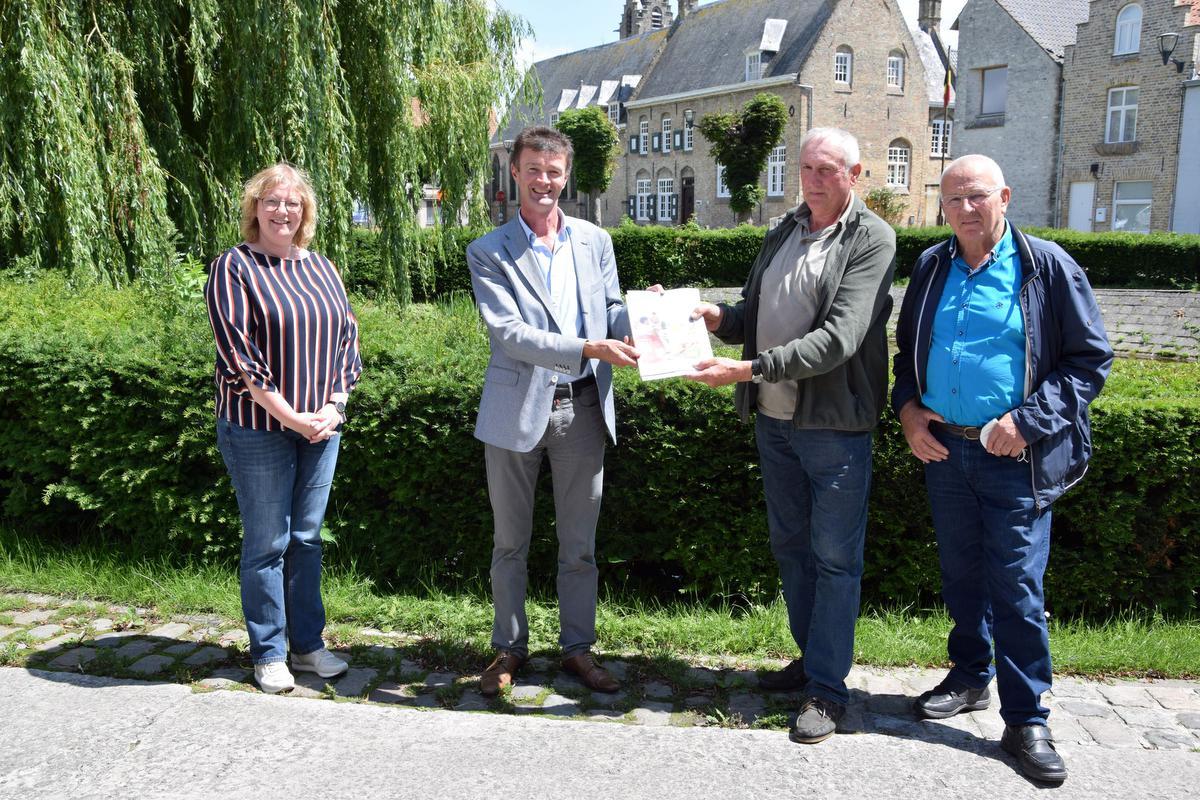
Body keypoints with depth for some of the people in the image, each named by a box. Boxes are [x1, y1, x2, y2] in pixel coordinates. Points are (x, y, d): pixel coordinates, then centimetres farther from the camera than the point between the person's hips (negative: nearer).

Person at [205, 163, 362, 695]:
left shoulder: (321, 268, 11)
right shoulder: (235, 267, -6)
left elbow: (347, 338, 11)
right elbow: (239, 355, -13)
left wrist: (335, 405, -3)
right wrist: (290, 416, -15)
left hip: (321, 428, 5)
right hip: (259, 429, -5)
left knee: (307, 538, 13)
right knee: (267, 543, 4)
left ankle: (307, 644, 25)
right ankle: (268, 653, 18)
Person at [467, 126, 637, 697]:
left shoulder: (595, 241, 9)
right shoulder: (489, 253, -2)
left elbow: (613, 312, 9)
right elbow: (508, 332, -14)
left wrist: (635, 336, -15)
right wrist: (588, 349, -23)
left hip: (582, 408, 2)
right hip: (517, 409, -2)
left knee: (580, 542, 11)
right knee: (510, 541, 11)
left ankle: (577, 647, 28)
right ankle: (509, 647, 28)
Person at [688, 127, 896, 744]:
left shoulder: (871, 239, -9)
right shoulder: (783, 233, 12)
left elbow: (838, 338, -21)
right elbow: (754, 313, 17)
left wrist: (749, 369, -27)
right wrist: (721, 318, -6)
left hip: (835, 425, -7)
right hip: (773, 419, 7)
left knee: (835, 556, 3)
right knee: (789, 546, 17)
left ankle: (827, 688, 15)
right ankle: (810, 657, 34)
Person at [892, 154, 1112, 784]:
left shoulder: (1046, 267, -5)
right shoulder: (931, 268, 8)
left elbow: (1091, 358, -5)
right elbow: (906, 349, 19)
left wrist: (1027, 422, -14)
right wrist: (907, 407, 2)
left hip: (1015, 460, -4)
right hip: (942, 449, 5)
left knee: (1016, 588, -1)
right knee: (960, 576, 17)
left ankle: (1026, 721, 14)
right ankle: (970, 678, 36)